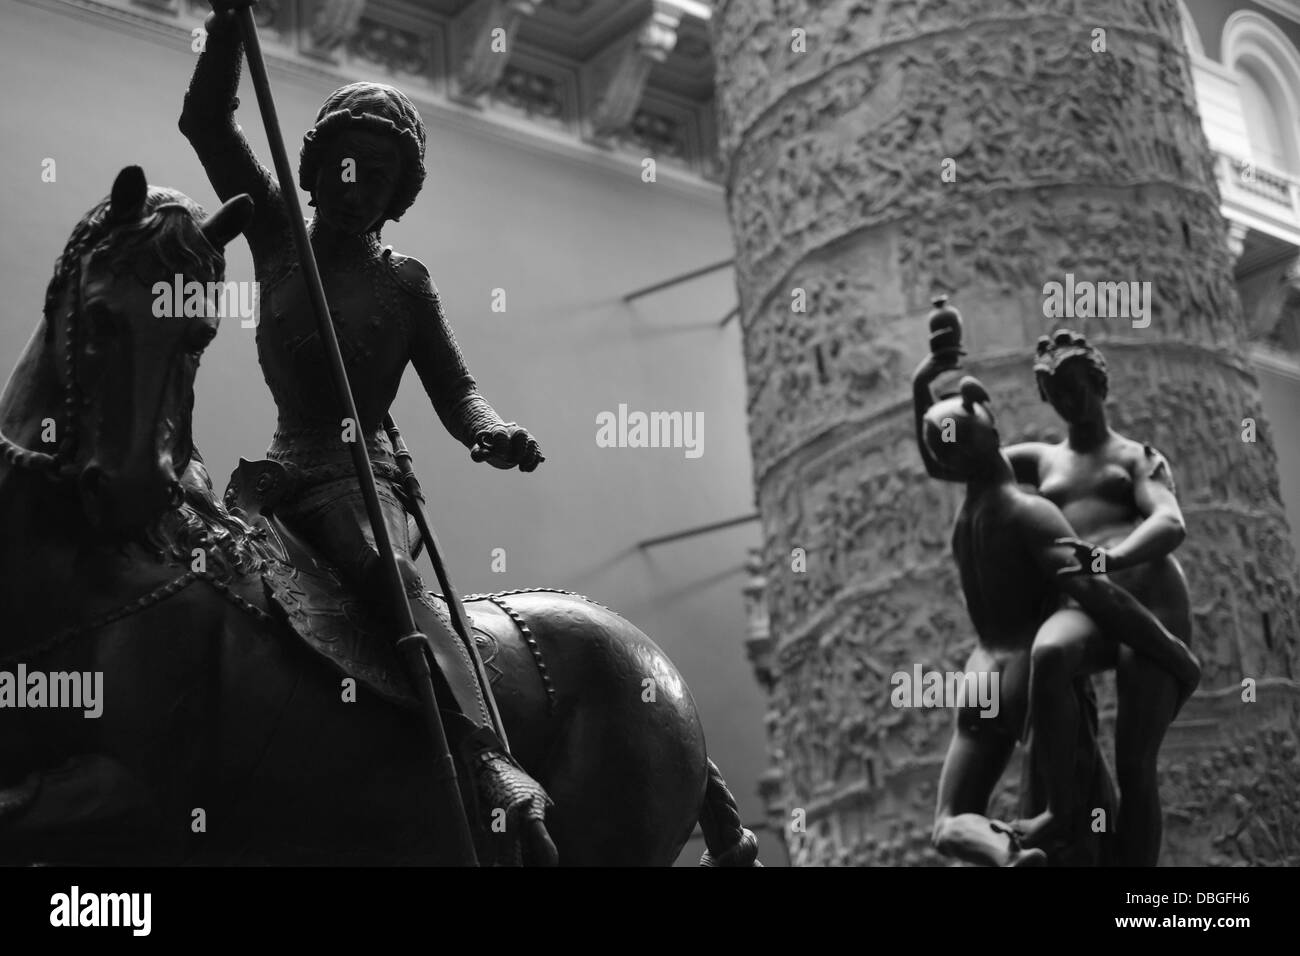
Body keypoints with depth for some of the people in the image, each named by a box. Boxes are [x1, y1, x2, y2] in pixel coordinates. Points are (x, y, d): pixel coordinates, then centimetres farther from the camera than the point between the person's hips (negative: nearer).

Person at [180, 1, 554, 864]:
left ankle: (492, 765, -52)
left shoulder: (406, 282, 8)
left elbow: (454, 388, 2)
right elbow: (206, 122, 8)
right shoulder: (276, 237, 13)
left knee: (394, 576, -33)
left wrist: (495, 432, -21)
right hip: (287, 468, 6)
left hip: (360, 472, -6)